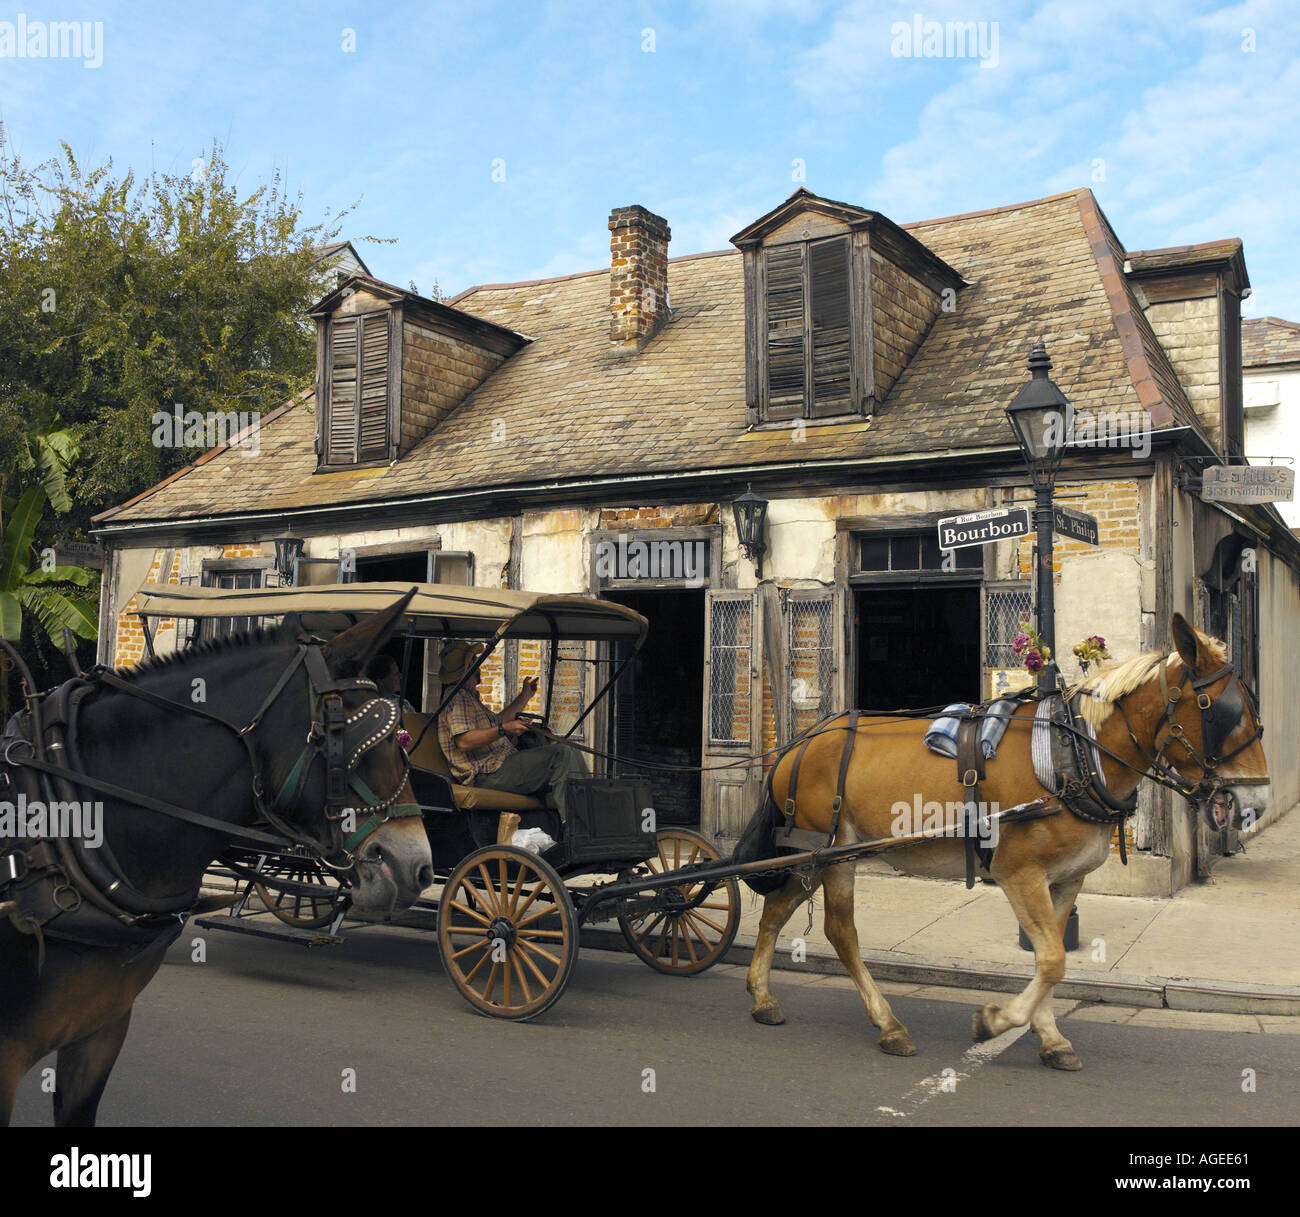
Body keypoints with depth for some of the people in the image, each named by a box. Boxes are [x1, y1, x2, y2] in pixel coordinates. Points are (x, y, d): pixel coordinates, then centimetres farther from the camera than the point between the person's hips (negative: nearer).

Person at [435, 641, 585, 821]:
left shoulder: (470, 697, 27)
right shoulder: (457, 697, -8)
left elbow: (497, 721, 36)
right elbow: (463, 742, -21)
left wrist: (525, 696, 39)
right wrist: (503, 729, -26)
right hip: (489, 775, -11)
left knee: (571, 756, 6)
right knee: (561, 754, -22)